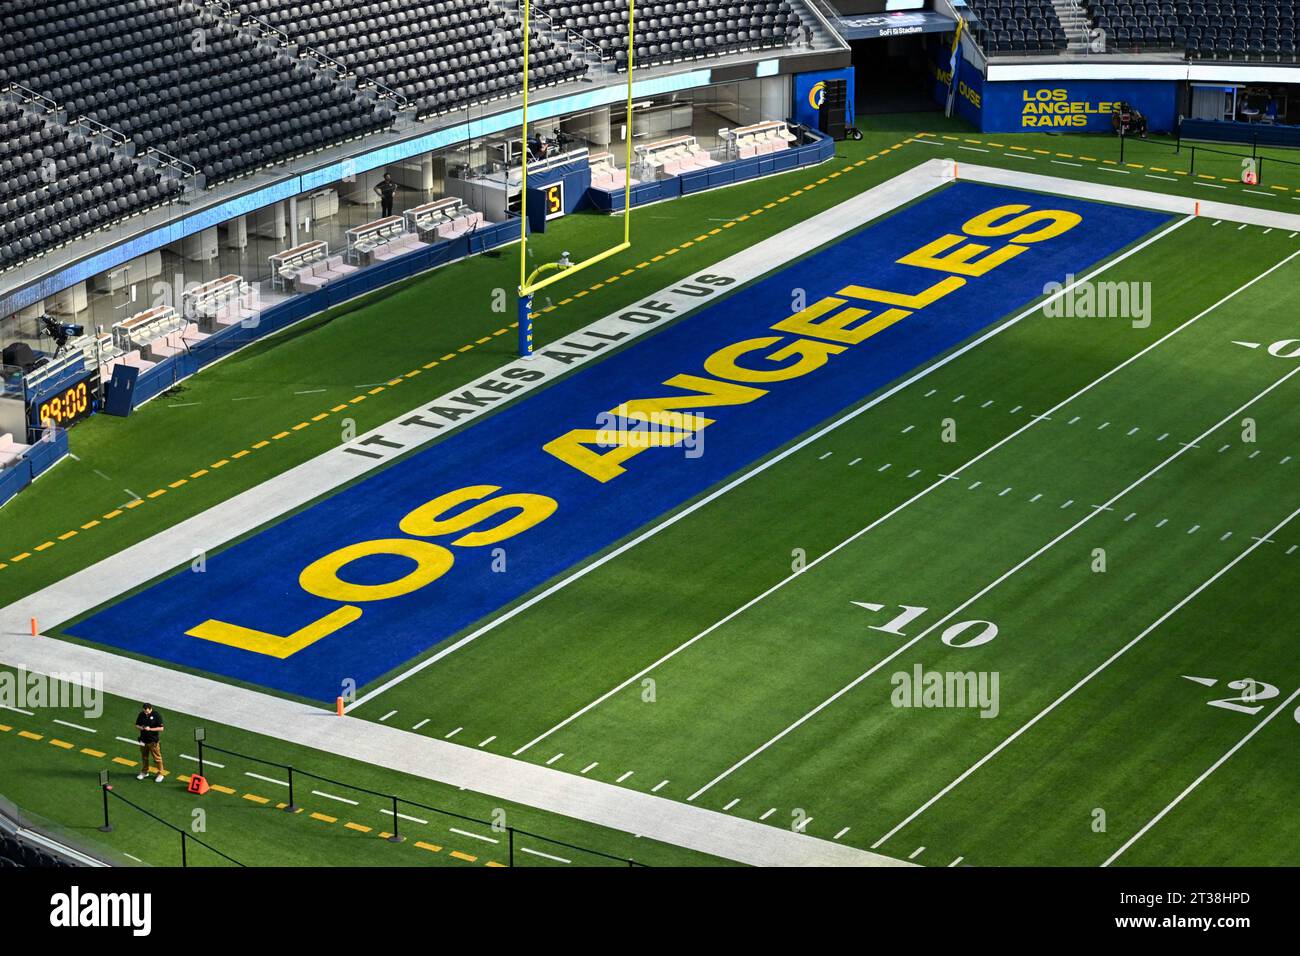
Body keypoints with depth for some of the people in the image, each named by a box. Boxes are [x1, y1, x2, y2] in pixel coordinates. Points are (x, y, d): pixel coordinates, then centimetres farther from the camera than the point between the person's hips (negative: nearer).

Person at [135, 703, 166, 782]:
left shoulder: (157, 715, -15)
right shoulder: (141, 715, -2)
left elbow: (161, 728, -14)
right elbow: (137, 725, 9)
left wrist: (150, 729, -23)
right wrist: (140, 728, -14)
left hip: (153, 741, -4)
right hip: (143, 740, 4)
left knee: (157, 758, 2)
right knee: (144, 757, 19)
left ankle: (160, 774, 14)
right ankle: (144, 772, 37)